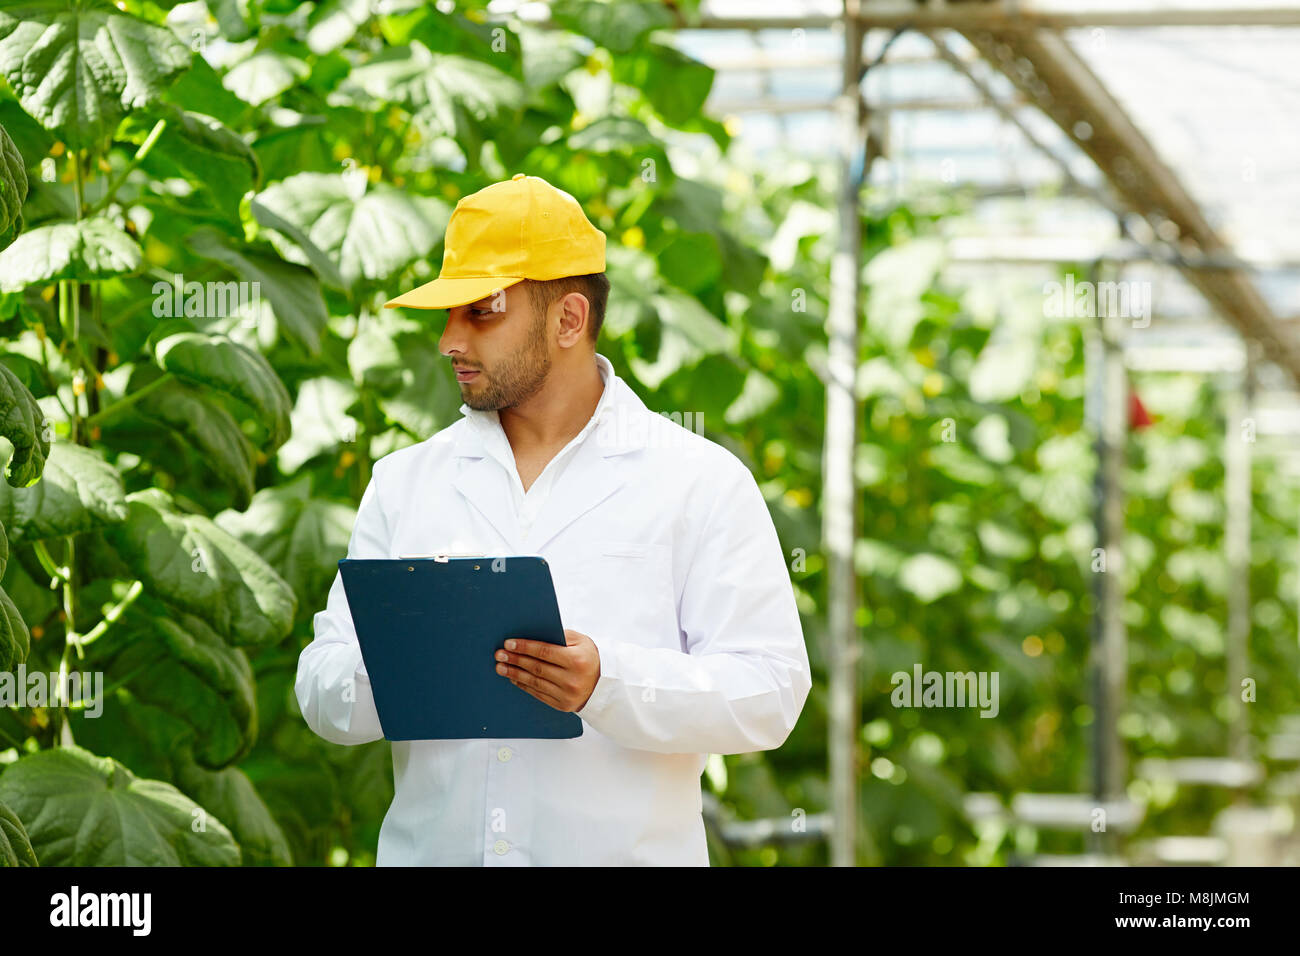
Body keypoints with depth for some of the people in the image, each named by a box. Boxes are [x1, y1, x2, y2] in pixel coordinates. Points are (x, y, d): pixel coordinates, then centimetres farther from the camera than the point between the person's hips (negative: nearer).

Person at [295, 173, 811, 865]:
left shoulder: (702, 483, 2)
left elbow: (770, 692, -7)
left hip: (623, 853, -4)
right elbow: (322, 693, 6)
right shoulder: (403, 482, 12)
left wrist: (608, 683, -22)